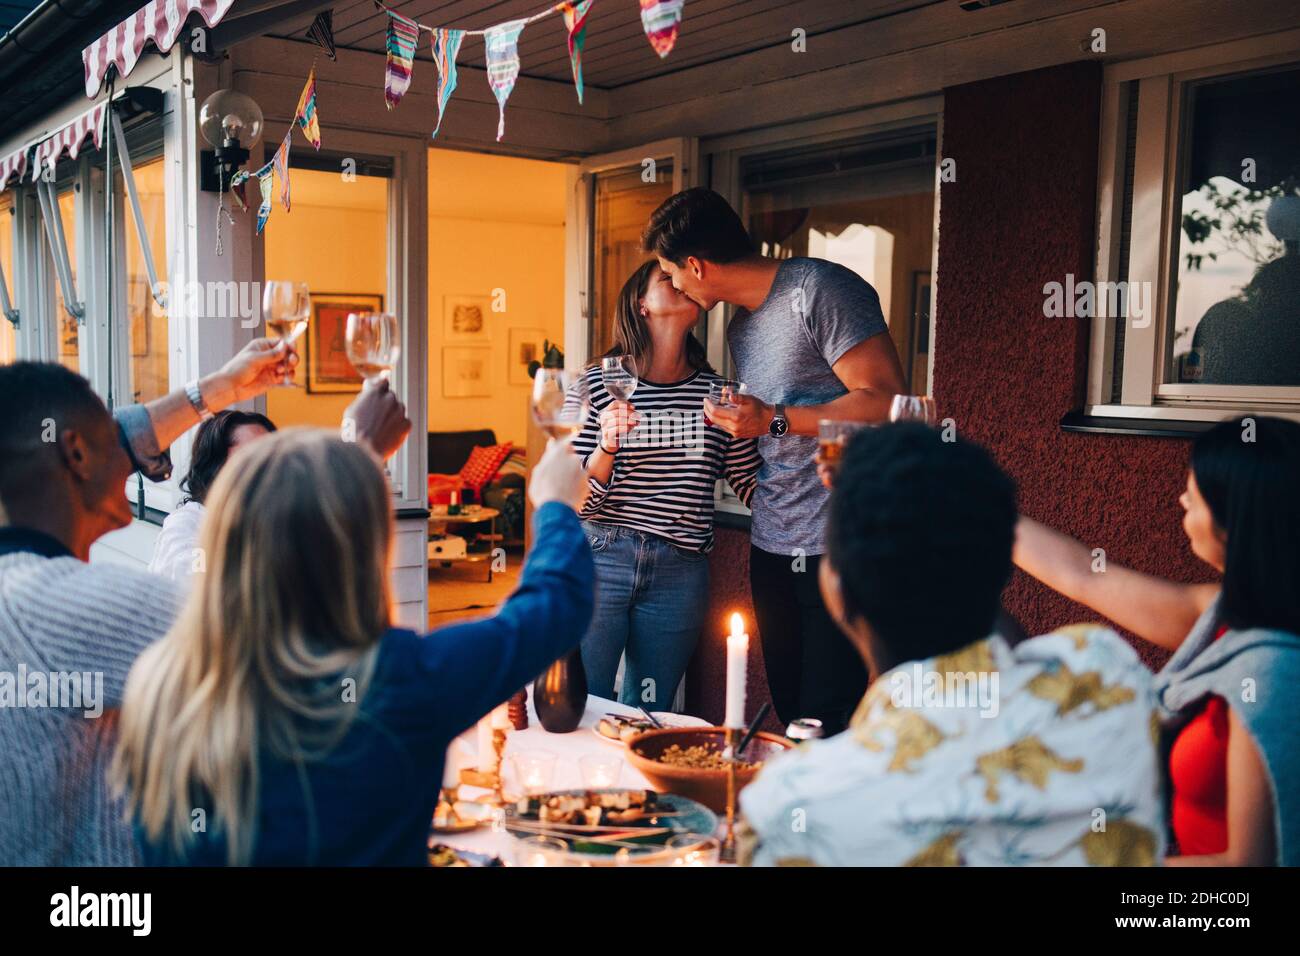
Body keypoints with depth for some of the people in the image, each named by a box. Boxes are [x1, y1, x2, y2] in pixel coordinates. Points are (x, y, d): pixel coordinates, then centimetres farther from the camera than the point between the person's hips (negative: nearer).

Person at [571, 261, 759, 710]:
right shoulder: (601, 381, -1)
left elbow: (748, 479, 11)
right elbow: (580, 491, -2)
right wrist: (608, 446, -20)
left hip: (681, 570, 2)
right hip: (600, 558, -2)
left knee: (648, 718, 11)